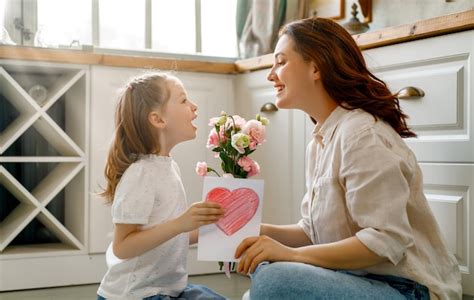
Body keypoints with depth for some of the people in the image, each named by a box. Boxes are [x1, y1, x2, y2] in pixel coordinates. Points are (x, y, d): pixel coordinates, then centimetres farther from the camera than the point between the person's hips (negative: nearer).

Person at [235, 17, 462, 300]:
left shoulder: (362, 134, -19)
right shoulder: (319, 142, 10)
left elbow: (385, 242, -23)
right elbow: (314, 231, 13)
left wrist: (292, 254, -26)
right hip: (358, 277, 9)